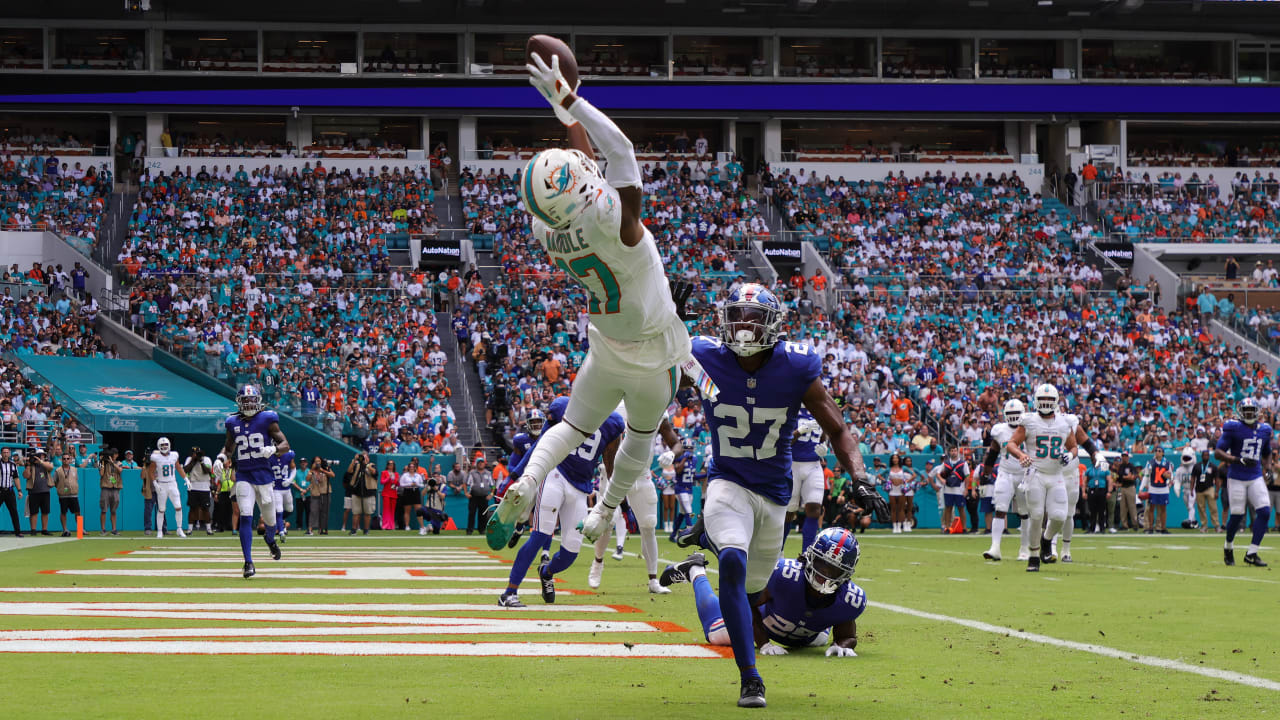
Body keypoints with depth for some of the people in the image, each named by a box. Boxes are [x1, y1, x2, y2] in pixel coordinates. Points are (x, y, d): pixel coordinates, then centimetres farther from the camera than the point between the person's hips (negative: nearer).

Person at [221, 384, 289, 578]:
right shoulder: (233, 423, 7)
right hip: (243, 477, 1)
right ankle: (248, 563, -16)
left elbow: (285, 445, -3)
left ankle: (270, 538, 50)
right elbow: (228, 448, 22)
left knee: (270, 519, 12)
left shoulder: (267, 420, -2)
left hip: (263, 475, 0)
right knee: (246, 517, -16)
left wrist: (273, 449, -24)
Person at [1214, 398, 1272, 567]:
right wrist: (1239, 460, -22)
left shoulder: (1264, 430, 10)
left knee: (1264, 512, -11)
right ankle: (1228, 547, 27)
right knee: (1237, 515, -2)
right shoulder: (1233, 428, -7)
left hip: (1256, 478, 5)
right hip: (1237, 478, -4)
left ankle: (1251, 554, -6)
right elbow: (1218, 452, -11)